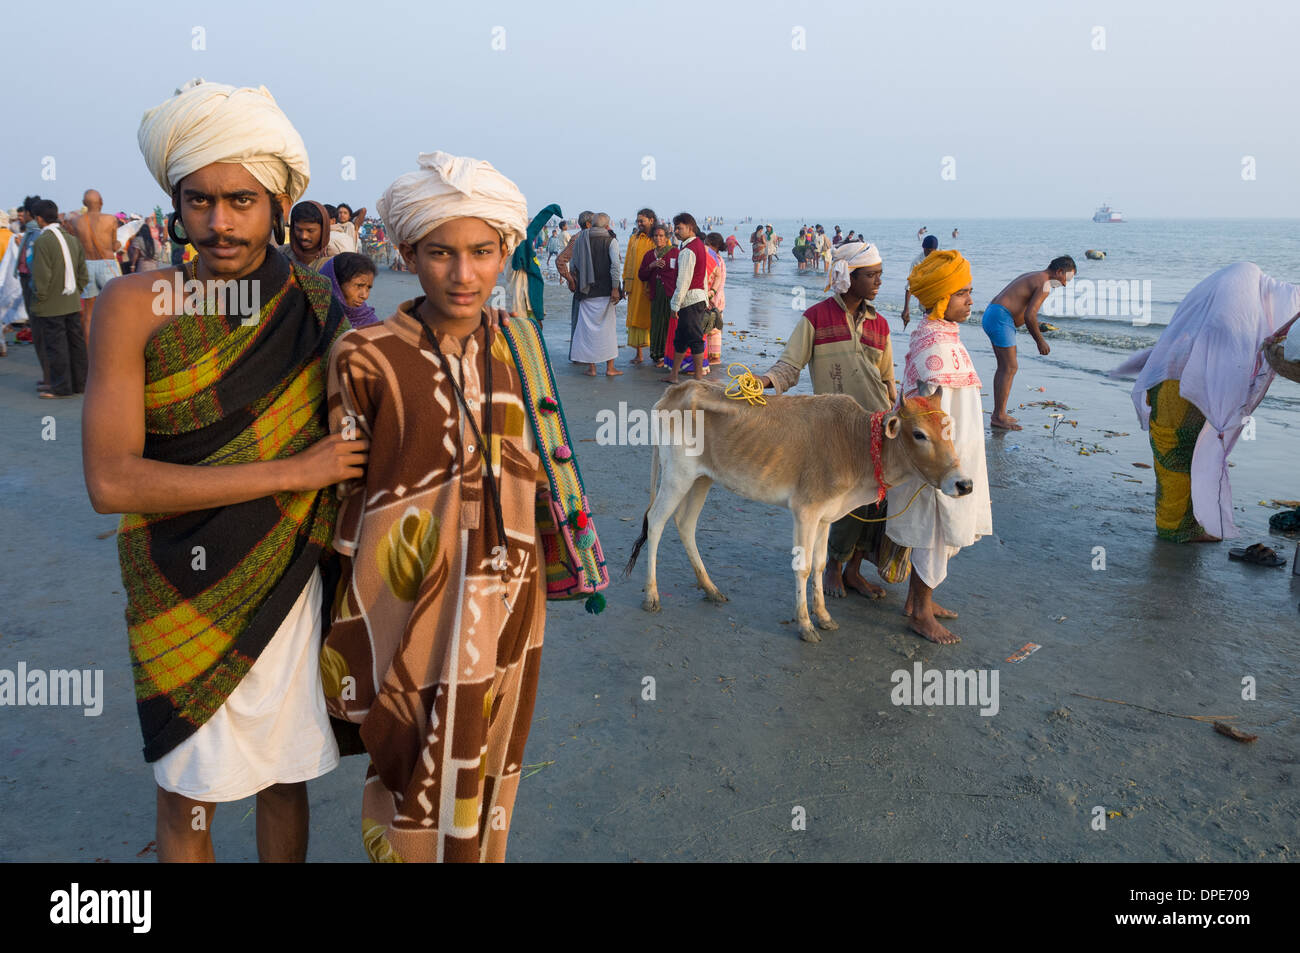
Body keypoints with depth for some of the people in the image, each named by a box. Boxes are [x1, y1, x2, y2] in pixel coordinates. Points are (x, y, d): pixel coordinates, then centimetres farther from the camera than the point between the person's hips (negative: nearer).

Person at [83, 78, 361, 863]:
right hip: (181, 591, -1)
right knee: (187, 795, 13)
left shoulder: (317, 306, -2)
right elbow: (112, 480, -19)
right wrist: (292, 471, -20)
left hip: (287, 584, 2)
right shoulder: (135, 306, -9)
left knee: (285, 778, 16)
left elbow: (351, 447, 7)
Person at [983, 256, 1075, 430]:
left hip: (990, 314, 10)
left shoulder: (1032, 277, 22)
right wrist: (1040, 341, -8)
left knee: (1004, 367, 15)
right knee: (1010, 368, -7)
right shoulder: (1044, 284, -9)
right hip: (1000, 319, -10)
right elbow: (1029, 316, -18)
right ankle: (999, 418, -7)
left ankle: (998, 414, 19)